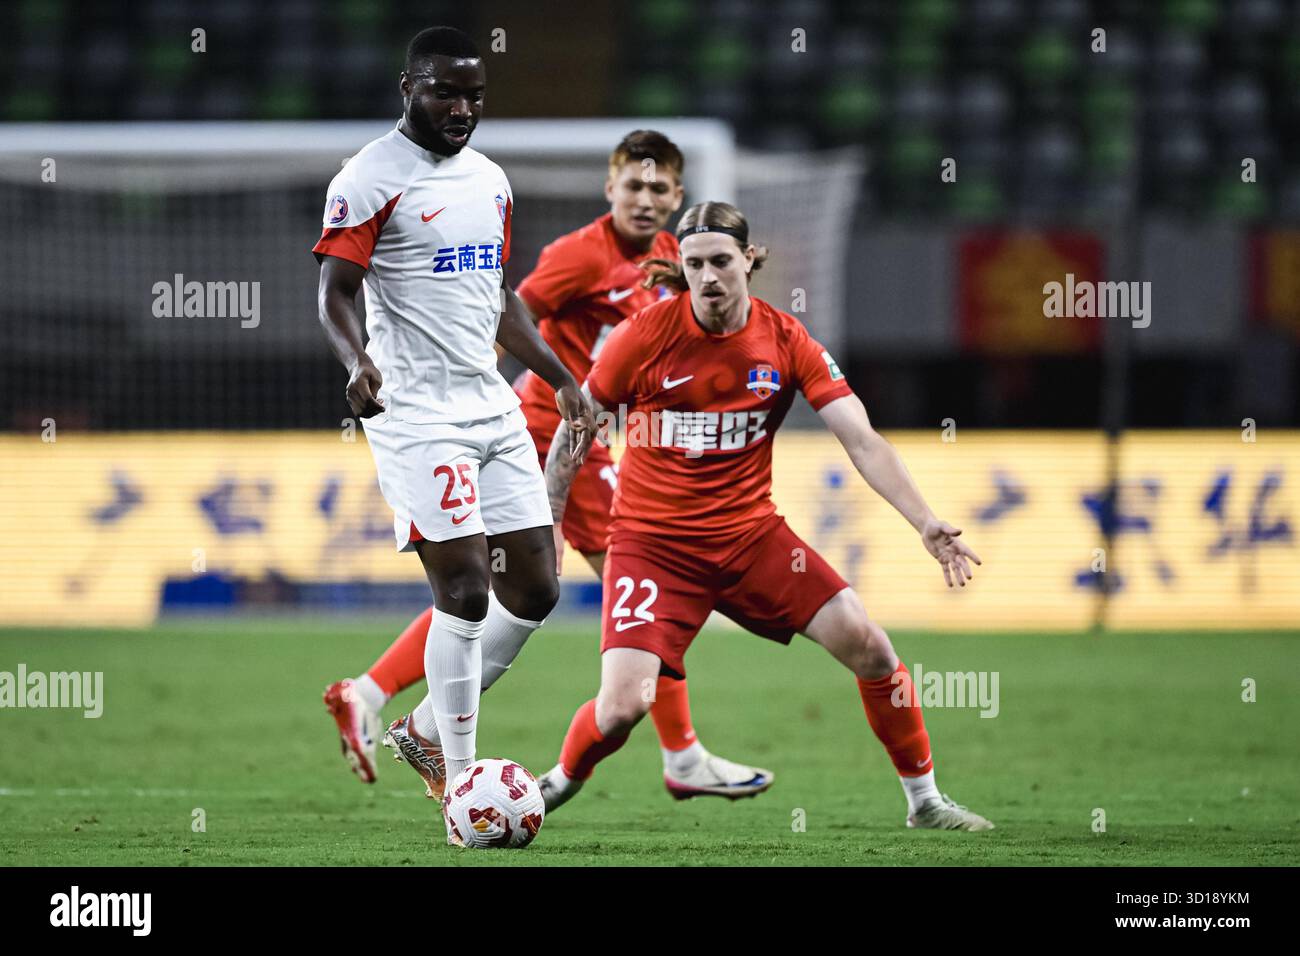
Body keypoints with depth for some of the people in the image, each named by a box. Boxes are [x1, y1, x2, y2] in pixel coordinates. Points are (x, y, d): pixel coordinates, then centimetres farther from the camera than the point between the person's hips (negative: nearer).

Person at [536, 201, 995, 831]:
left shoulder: (785, 341, -5)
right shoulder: (646, 335, -11)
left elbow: (862, 442, -7)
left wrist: (925, 523, -18)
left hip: (752, 535, 3)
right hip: (651, 541, -3)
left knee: (866, 644, -8)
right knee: (620, 707, -19)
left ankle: (924, 801, 10)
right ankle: (561, 781, 14)